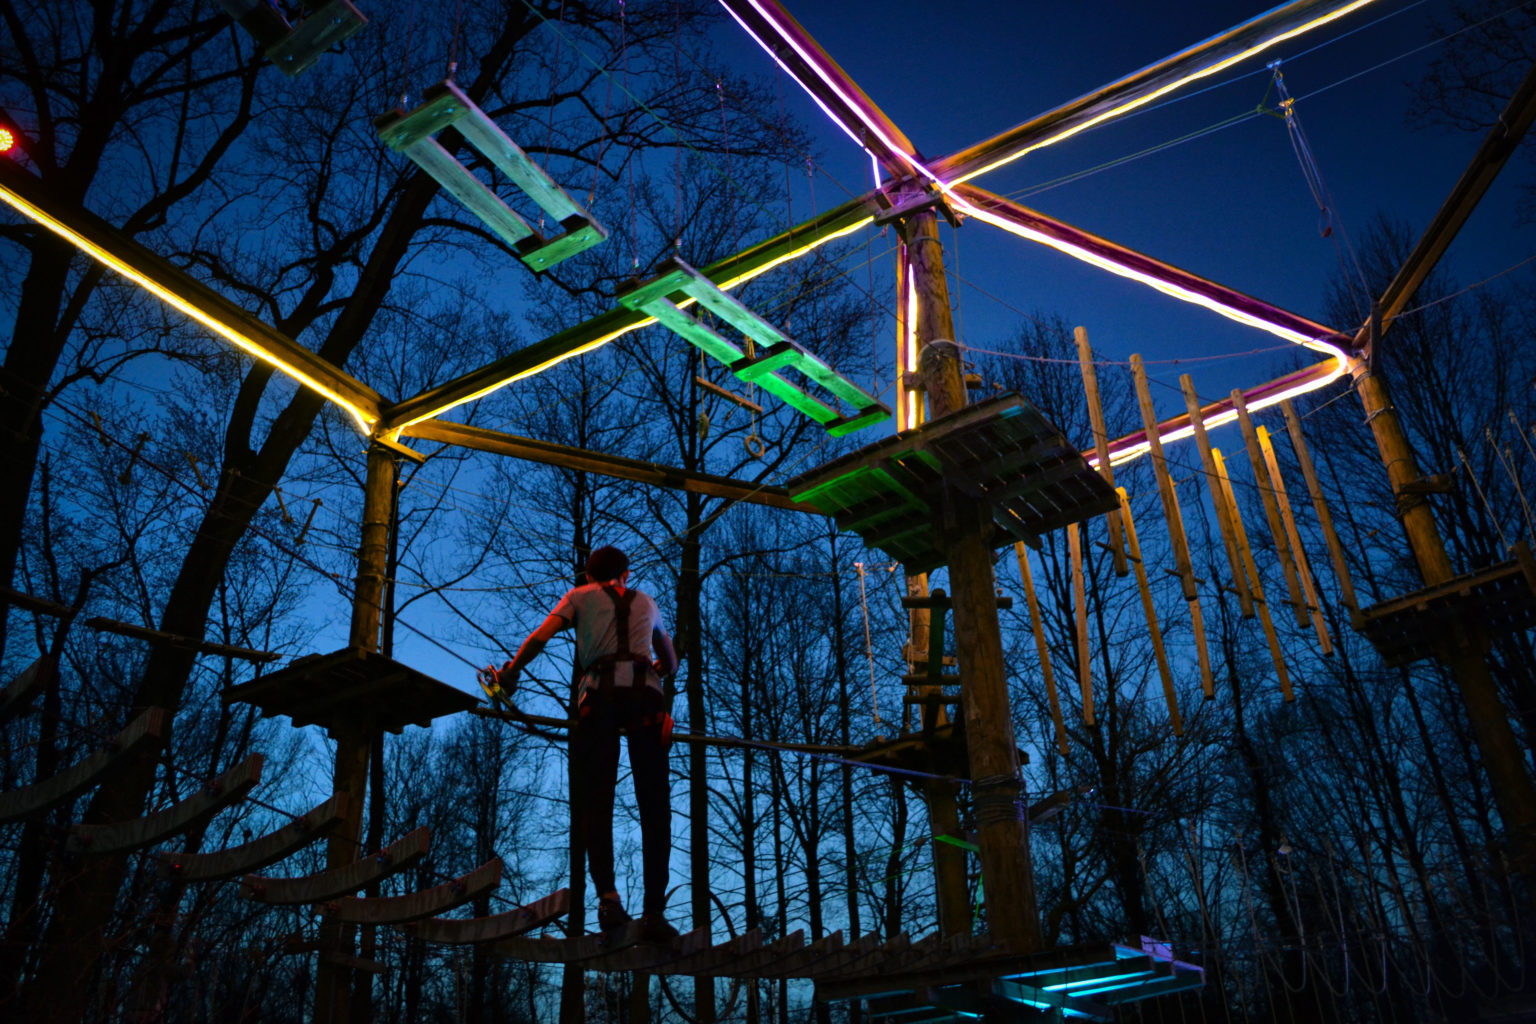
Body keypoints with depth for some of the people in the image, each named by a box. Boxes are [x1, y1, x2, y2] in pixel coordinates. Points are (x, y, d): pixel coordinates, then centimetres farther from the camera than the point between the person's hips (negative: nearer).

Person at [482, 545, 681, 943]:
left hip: (600, 692, -1)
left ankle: (607, 893, -22)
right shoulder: (646, 602, 31)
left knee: (596, 801, -2)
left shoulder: (580, 596, 23)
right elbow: (670, 663, 40)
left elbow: (540, 636, 7)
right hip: (646, 695, 2)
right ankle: (654, 910, -10)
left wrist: (509, 674, 17)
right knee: (654, 807, 0)